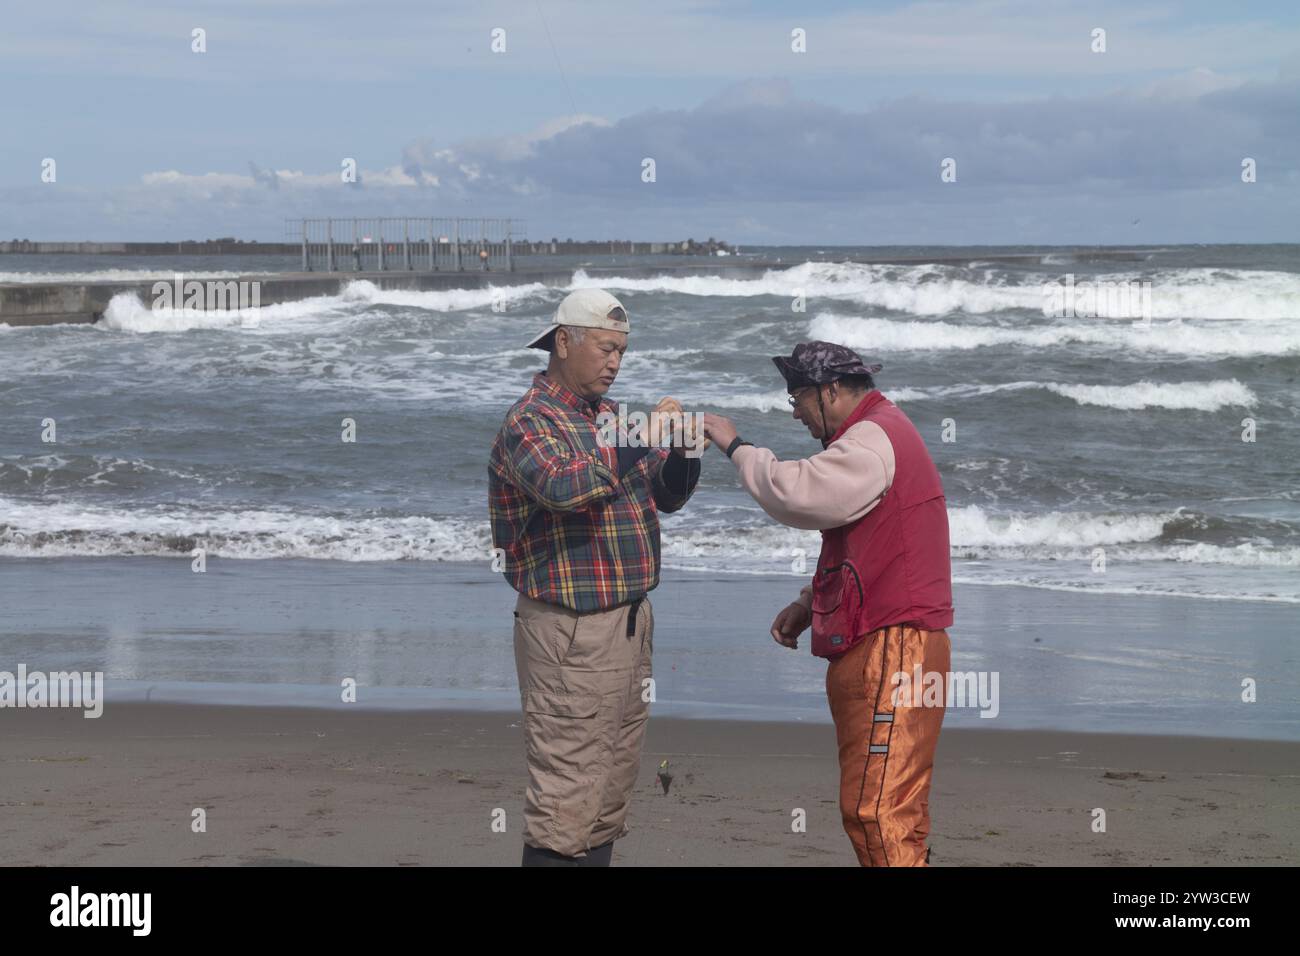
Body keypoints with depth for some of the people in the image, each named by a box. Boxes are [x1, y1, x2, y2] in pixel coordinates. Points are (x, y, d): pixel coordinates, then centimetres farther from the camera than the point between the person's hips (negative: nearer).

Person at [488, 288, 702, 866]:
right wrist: (640, 439, -26)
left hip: (630, 619, 9)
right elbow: (563, 487, -30)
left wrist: (684, 454, 0)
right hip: (571, 633, -9)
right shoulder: (532, 422, -10)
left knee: (611, 789, 13)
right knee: (566, 796, -9)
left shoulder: (609, 417, 15)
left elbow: (665, 496, 20)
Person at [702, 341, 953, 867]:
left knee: (876, 810, -14)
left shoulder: (873, 442, -12)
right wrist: (810, 604, 17)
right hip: (870, 650, 11)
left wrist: (736, 446, -9)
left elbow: (796, 493, -25)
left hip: (892, 650, -11)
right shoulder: (876, 436, 24)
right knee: (867, 808, 12)